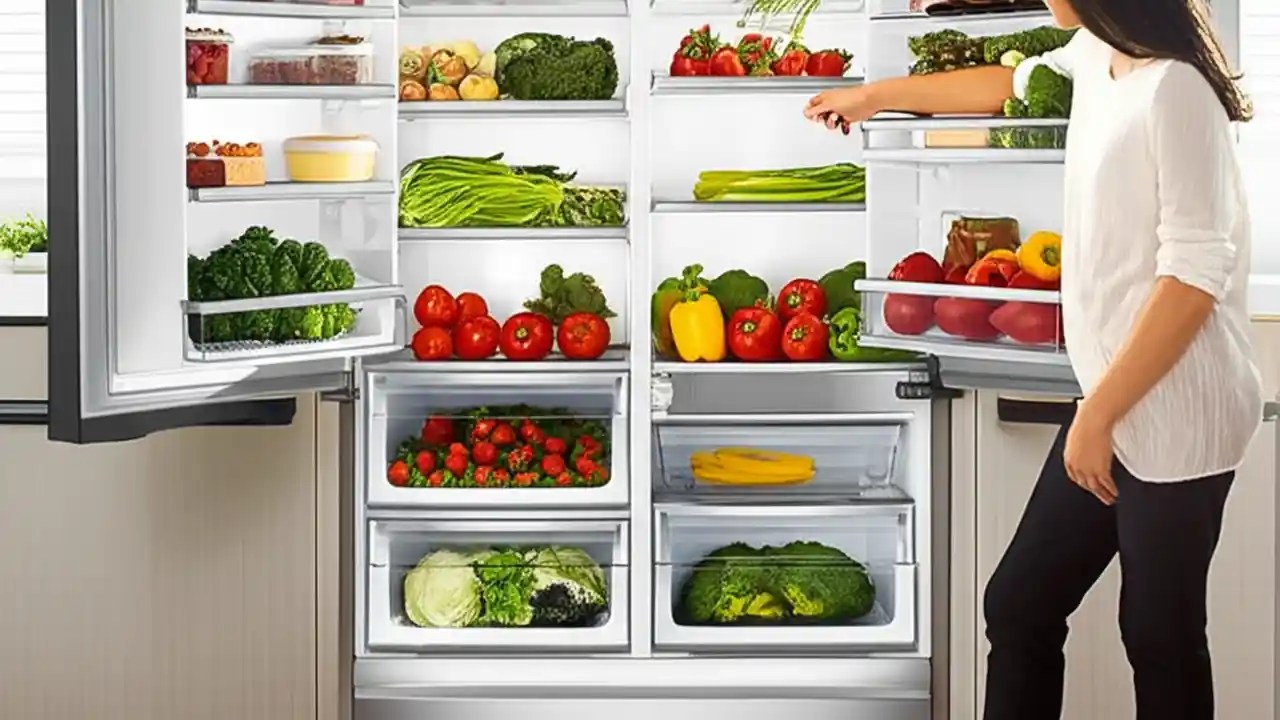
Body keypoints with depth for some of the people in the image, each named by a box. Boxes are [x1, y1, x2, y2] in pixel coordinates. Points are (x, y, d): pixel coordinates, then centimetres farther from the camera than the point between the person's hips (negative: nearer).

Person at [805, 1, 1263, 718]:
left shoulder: (1173, 88, -21)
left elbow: (1196, 272, -22)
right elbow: (1014, 82, 29)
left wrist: (1098, 413, -19)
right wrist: (878, 93, 40)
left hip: (1172, 413, -9)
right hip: (1116, 399, 9)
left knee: (1160, 634, 4)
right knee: (1020, 605, 12)